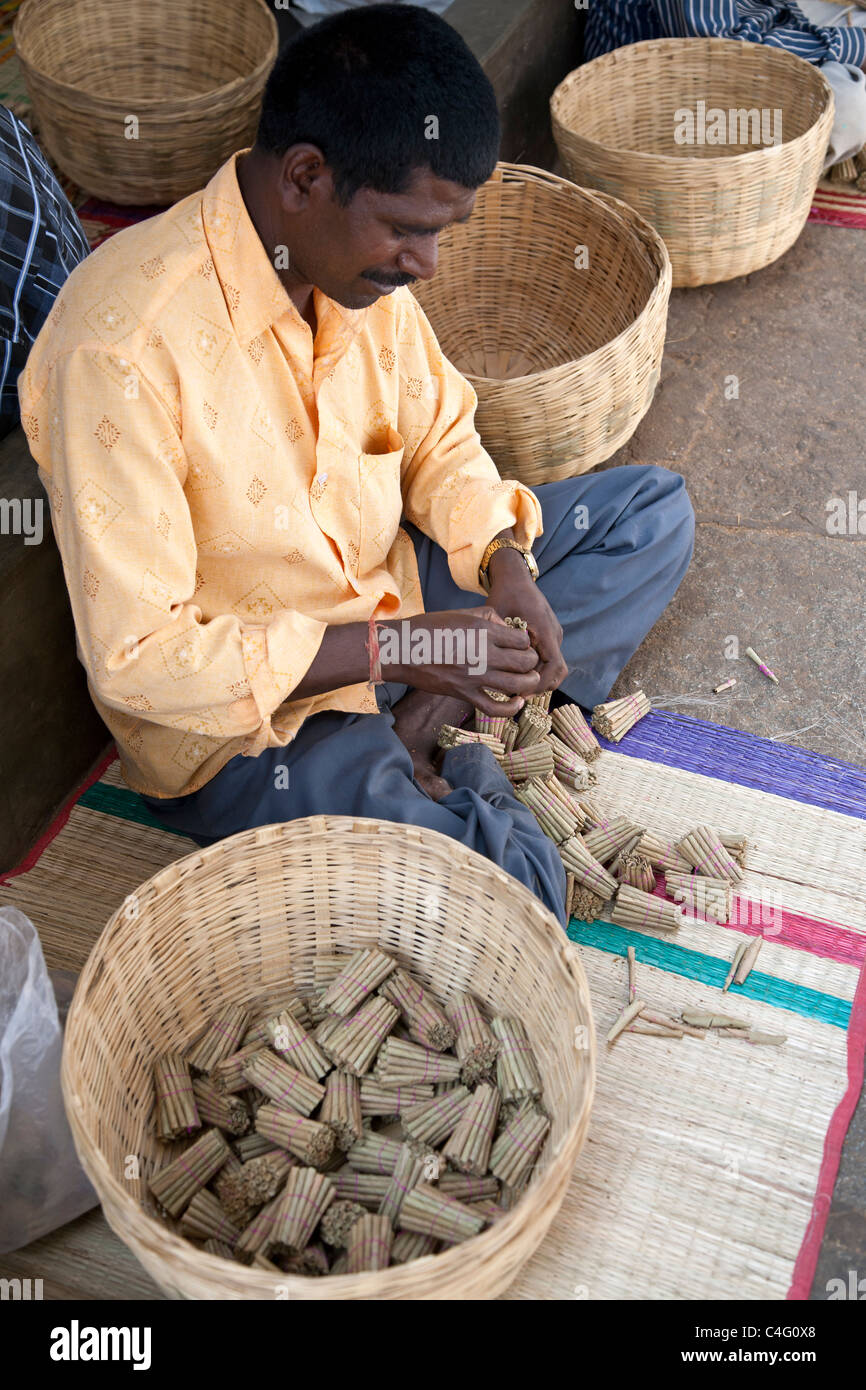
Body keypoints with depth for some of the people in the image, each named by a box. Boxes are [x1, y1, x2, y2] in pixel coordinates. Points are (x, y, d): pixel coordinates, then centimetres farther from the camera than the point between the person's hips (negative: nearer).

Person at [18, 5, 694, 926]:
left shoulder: (360, 256, -7)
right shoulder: (121, 349, -29)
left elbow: (439, 437, 8)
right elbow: (136, 658, -26)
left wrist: (502, 562, -12)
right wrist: (399, 644, -26)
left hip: (385, 589, 8)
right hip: (232, 710, -7)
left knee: (655, 512, 5)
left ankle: (423, 725, -5)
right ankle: (455, 756, 8)